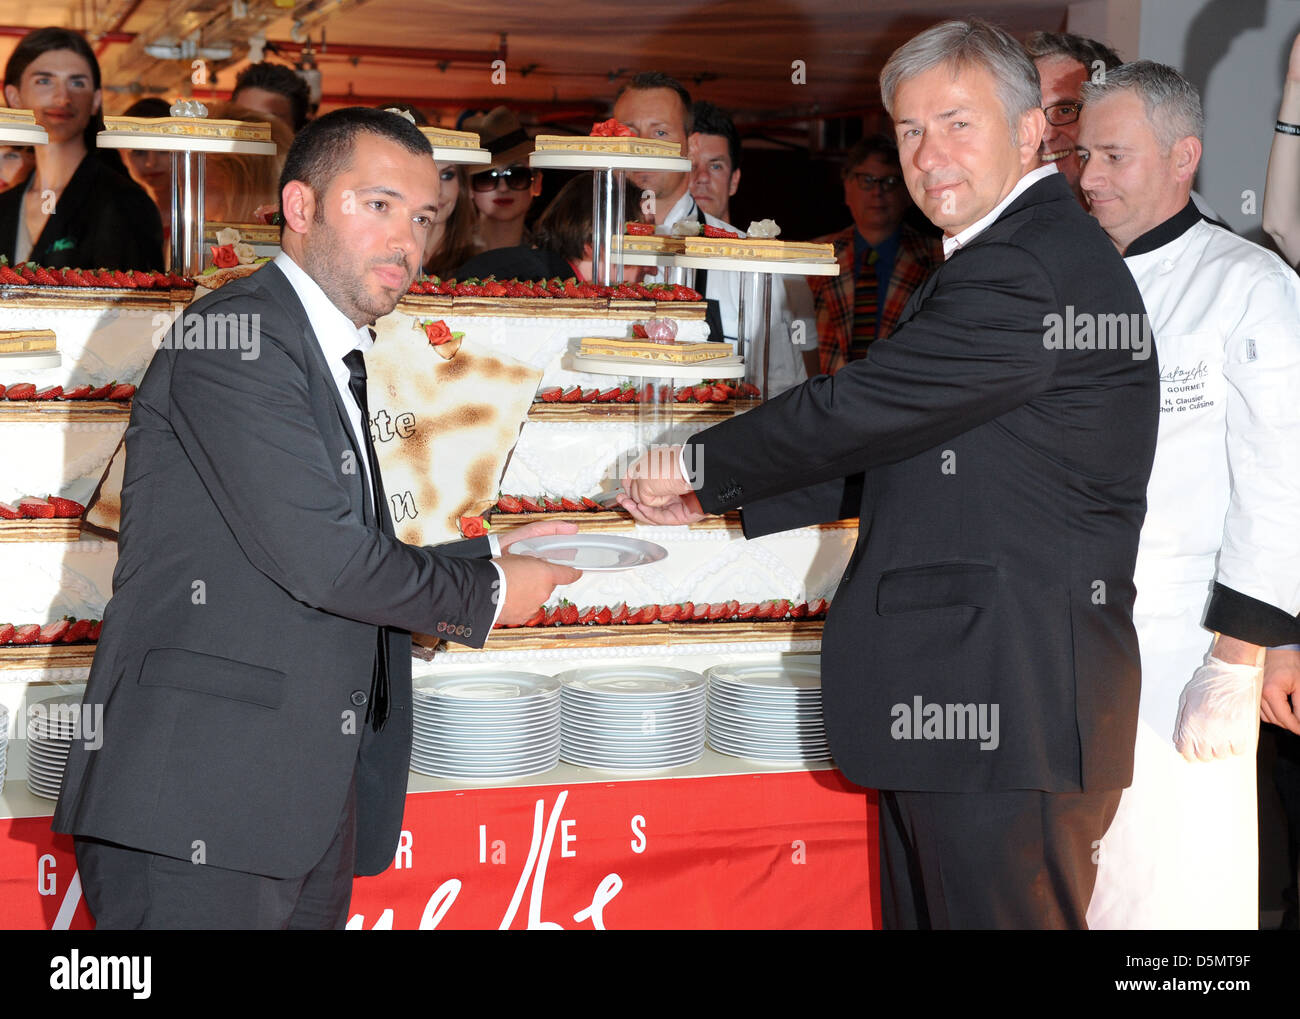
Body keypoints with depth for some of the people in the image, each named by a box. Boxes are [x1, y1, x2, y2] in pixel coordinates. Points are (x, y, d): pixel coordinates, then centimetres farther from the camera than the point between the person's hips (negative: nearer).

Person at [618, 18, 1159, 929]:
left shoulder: (1032, 266, -17)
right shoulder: (997, 261, 20)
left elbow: (866, 411, -18)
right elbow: (898, 449, 21)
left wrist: (700, 464, -4)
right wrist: (716, 495, 15)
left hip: (1009, 707, -11)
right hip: (944, 696, 11)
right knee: (923, 909, 17)